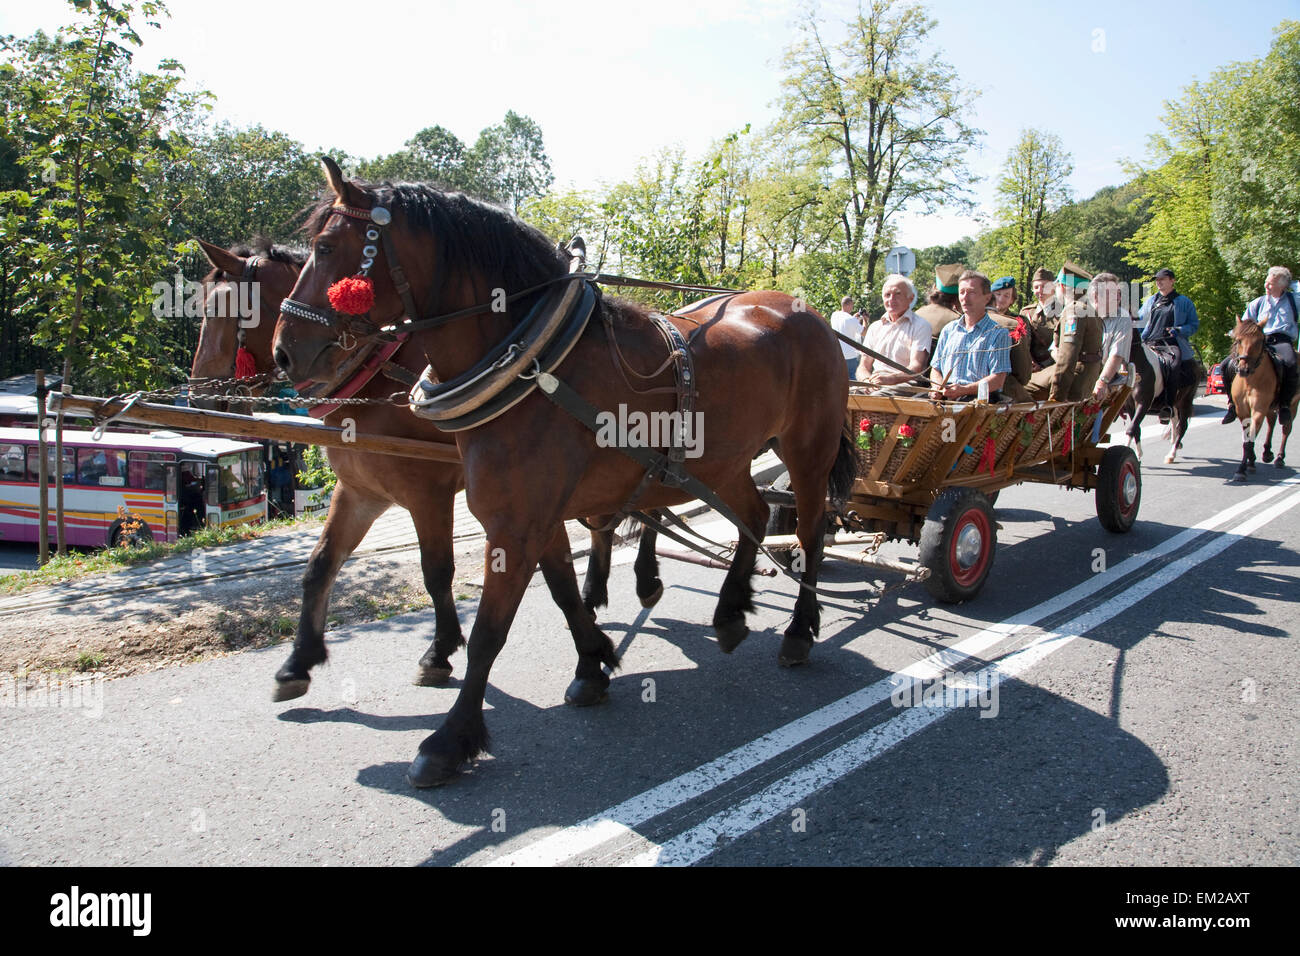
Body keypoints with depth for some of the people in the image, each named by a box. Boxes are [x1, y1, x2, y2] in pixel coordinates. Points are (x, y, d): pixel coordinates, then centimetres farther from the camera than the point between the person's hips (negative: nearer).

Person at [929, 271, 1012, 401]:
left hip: (979, 396, -4)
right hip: (944, 398, 4)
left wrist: (964, 390, -18)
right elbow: (935, 369, 24)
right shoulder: (949, 330, 23)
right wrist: (938, 387, 1)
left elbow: (998, 380, -5)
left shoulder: (998, 333, 5)